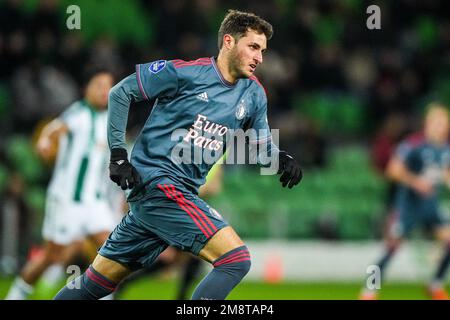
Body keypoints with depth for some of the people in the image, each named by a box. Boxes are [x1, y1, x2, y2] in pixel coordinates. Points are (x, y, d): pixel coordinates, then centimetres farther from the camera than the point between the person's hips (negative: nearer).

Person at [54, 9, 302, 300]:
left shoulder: (253, 93, 9)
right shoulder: (185, 72, -10)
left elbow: (261, 146, 19)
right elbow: (120, 92, -2)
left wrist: (280, 159, -4)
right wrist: (118, 153, -7)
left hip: (183, 194, 7)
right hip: (156, 181, -7)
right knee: (236, 259, -19)